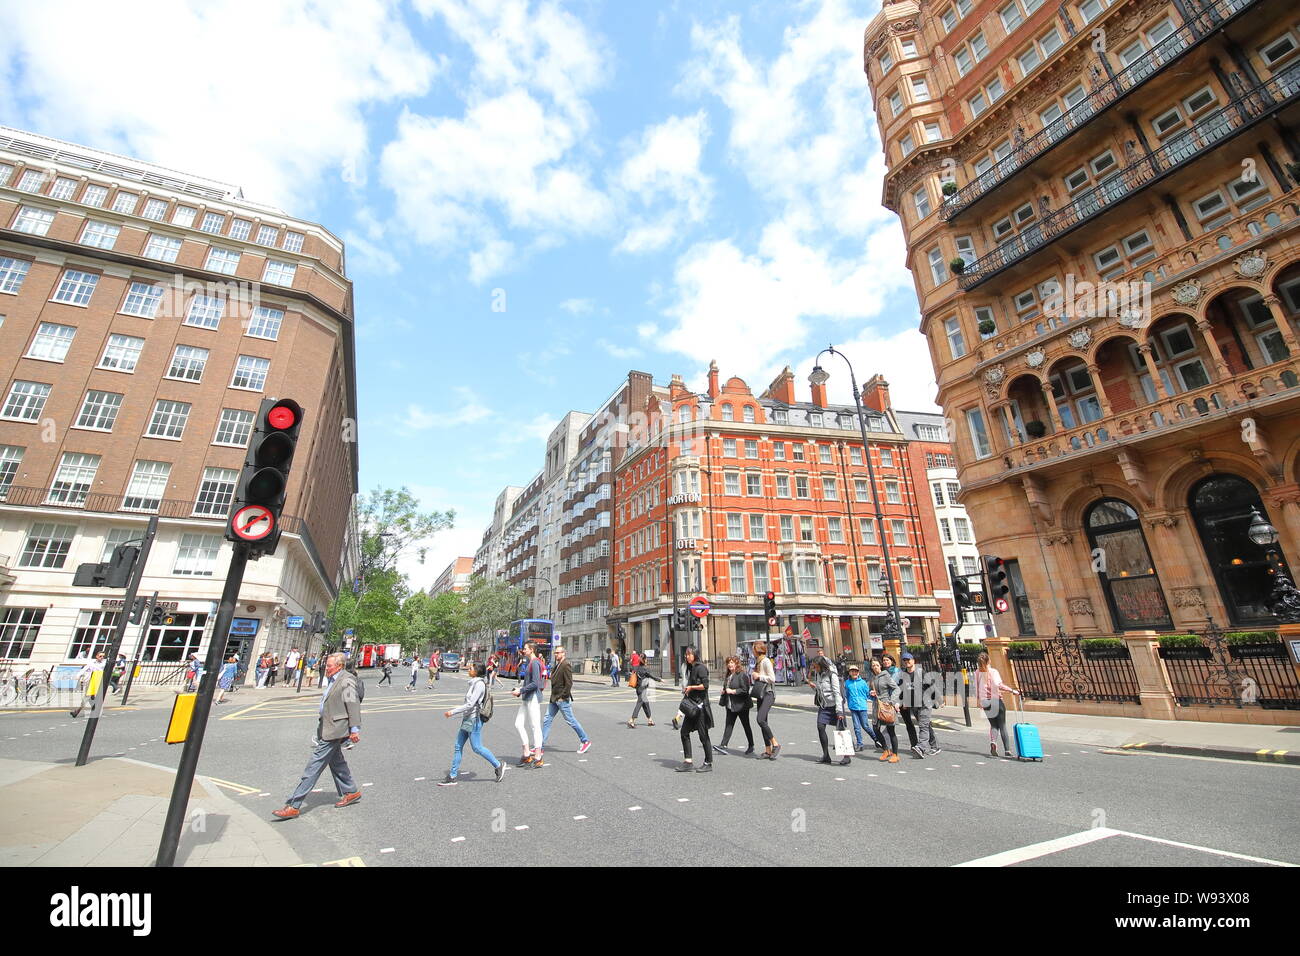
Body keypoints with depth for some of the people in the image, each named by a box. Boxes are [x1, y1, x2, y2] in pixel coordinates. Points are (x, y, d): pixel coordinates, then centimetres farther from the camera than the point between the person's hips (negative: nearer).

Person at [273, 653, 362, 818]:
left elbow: (353, 704, -20)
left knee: (314, 765, -5)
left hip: (334, 730, -10)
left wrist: (354, 729, -20)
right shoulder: (331, 680, 12)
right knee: (336, 762, 19)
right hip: (327, 728, 10)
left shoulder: (347, 680, -17)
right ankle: (351, 792, 32)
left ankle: (293, 806, 3)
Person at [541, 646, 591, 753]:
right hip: (554, 699, 9)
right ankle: (541, 746, 15)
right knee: (547, 720, 8)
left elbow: (569, 683, -21)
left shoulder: (566, 665, -17)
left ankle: (585, 741, 13)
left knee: (570, 720, 0)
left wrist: (563, 696, -19)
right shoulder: (557, 665, 13)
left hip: (562, 699, -9)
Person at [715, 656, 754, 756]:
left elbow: (745, 690, -22)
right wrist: (724, 691, 6)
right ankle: (723, 746, -2)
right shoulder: (728, 675, 12)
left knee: (746, 725, 8)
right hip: (730, 705, 7)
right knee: (729, 725, 2)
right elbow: (725, 688, 27)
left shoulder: (742, 675, -15)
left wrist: (732, 691, -21)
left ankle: (751, 747, 23)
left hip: (741, 705, -7)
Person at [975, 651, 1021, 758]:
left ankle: (993, 742, -9)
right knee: (1002, 726, 7)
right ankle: (1007, 750, 4)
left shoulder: (977, 672, 2)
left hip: (985, 702, 3)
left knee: (993, 725, 15)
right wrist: (1012, 690, -23)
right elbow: (999, 685, -25)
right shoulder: (993, 671, -10)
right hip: (996, 700, -3)